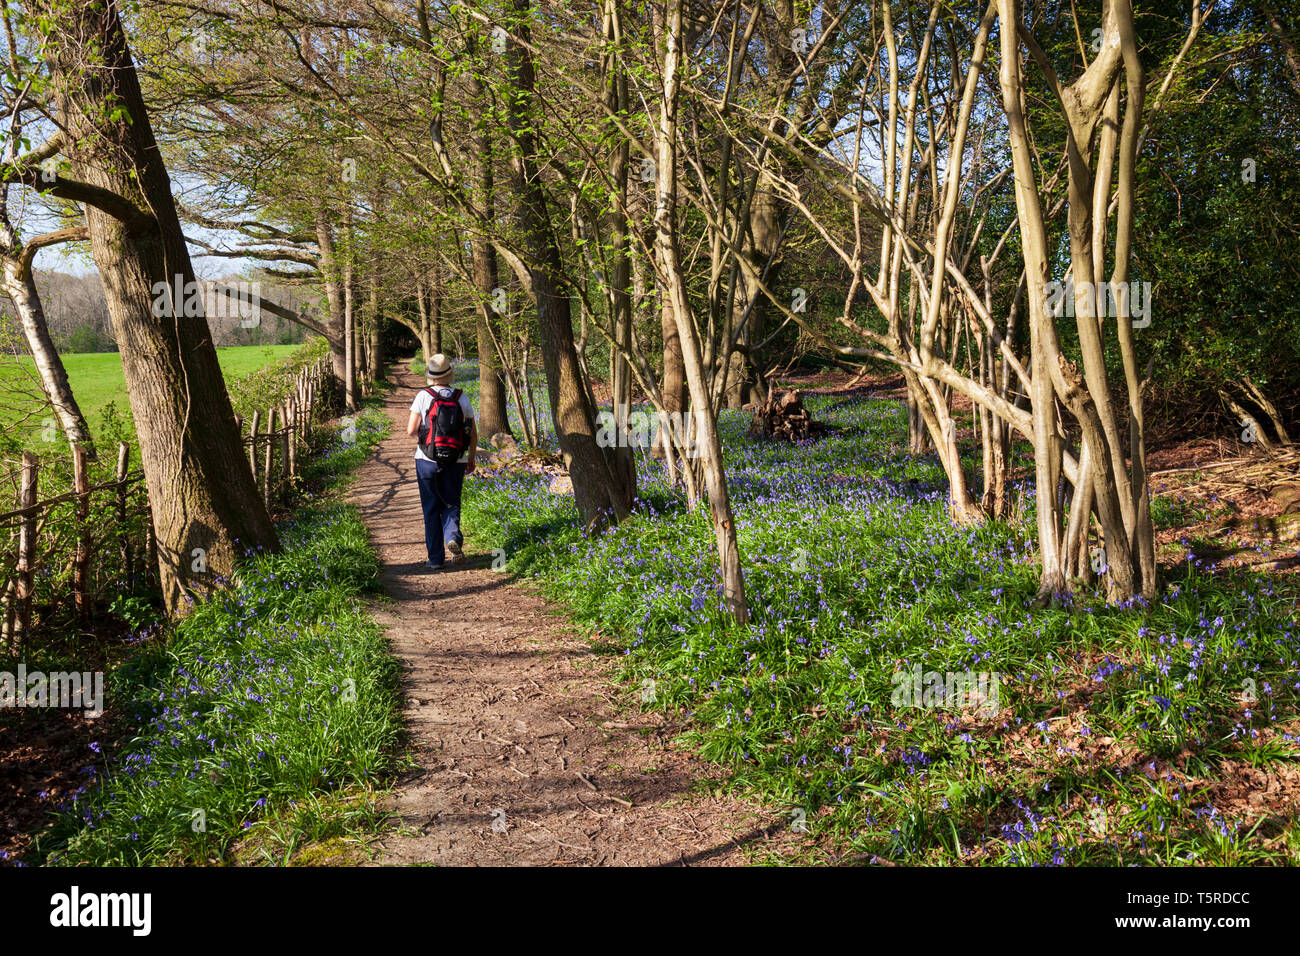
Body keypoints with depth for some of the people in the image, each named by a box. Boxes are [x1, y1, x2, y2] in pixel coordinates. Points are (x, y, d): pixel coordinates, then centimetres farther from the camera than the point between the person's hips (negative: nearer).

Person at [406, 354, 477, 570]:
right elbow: (473, 433, 3)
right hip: (456, 461, 1)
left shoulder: (423, 396, -7)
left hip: (428, 461, -1)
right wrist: (471, 459, 16)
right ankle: (453, 536, -14)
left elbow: (411, 430, -9)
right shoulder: (462, 398, -1)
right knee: (451, 504, 15)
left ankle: (435, 558, 8)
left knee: (431, 509, 8)